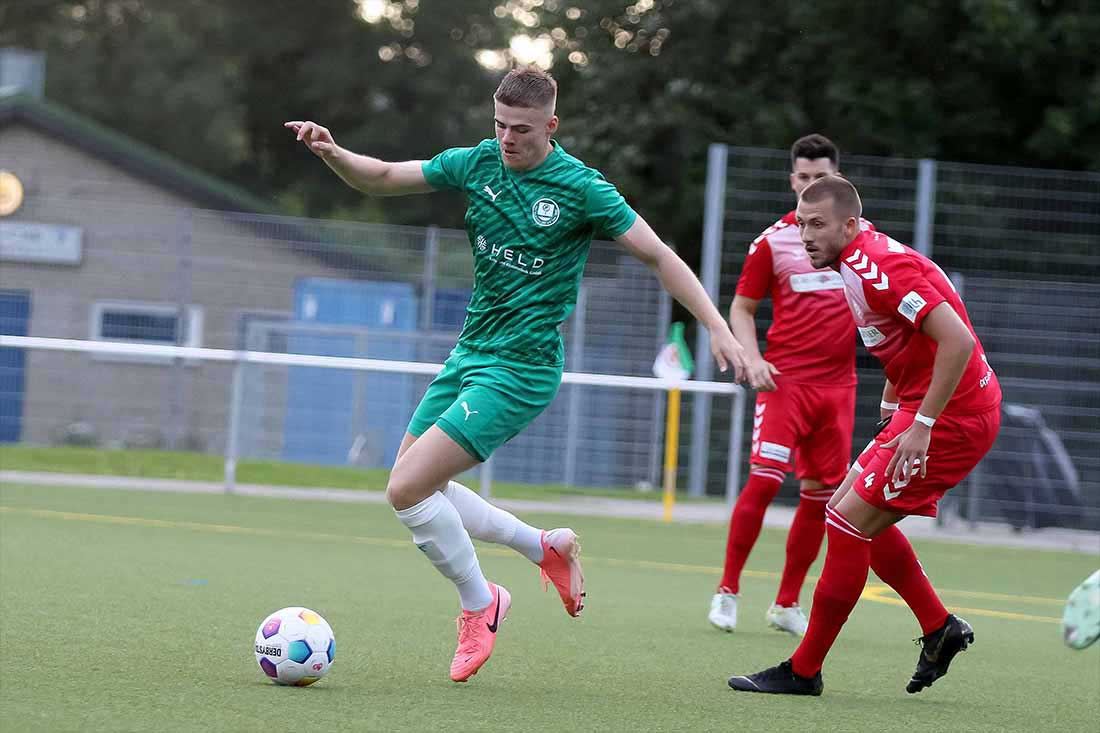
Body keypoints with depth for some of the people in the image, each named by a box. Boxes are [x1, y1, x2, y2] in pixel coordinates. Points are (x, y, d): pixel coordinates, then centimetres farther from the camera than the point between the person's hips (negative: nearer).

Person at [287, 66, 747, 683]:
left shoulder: (580, 188, -13)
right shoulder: (479, 162, 2)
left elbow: (659, 256, -8)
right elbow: (382, 178, 9)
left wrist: (718, 327, -14)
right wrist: (332, 153, -11)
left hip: (521, 370, -8)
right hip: (471, 351, 8)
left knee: (407, 490, -15)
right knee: (412, 487, 11)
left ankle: (479, 603, 8)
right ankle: (547, 547, 23)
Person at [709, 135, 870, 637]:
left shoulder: (862, 234, 8)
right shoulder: (773, 240, 1)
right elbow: (741, 308, 7)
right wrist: (752, 358, -8)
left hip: (838, 383, 3)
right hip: (785, 379, -3)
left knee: (821, 493, 5)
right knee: (765, 478, -17)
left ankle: (787, 604, 16)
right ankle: (728, 590, -6)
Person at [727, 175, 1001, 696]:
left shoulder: (878, 268, -21)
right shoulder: (856, 265, 11)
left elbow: (957, 341, -29)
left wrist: (922, 424, -26)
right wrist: (892, 413, 19)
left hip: (953, 415, -11)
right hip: (921, 409, 11)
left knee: (849, 519, -10)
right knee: (854, 512, 17)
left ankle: (803, 671, -3)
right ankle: (940, 629, 23)